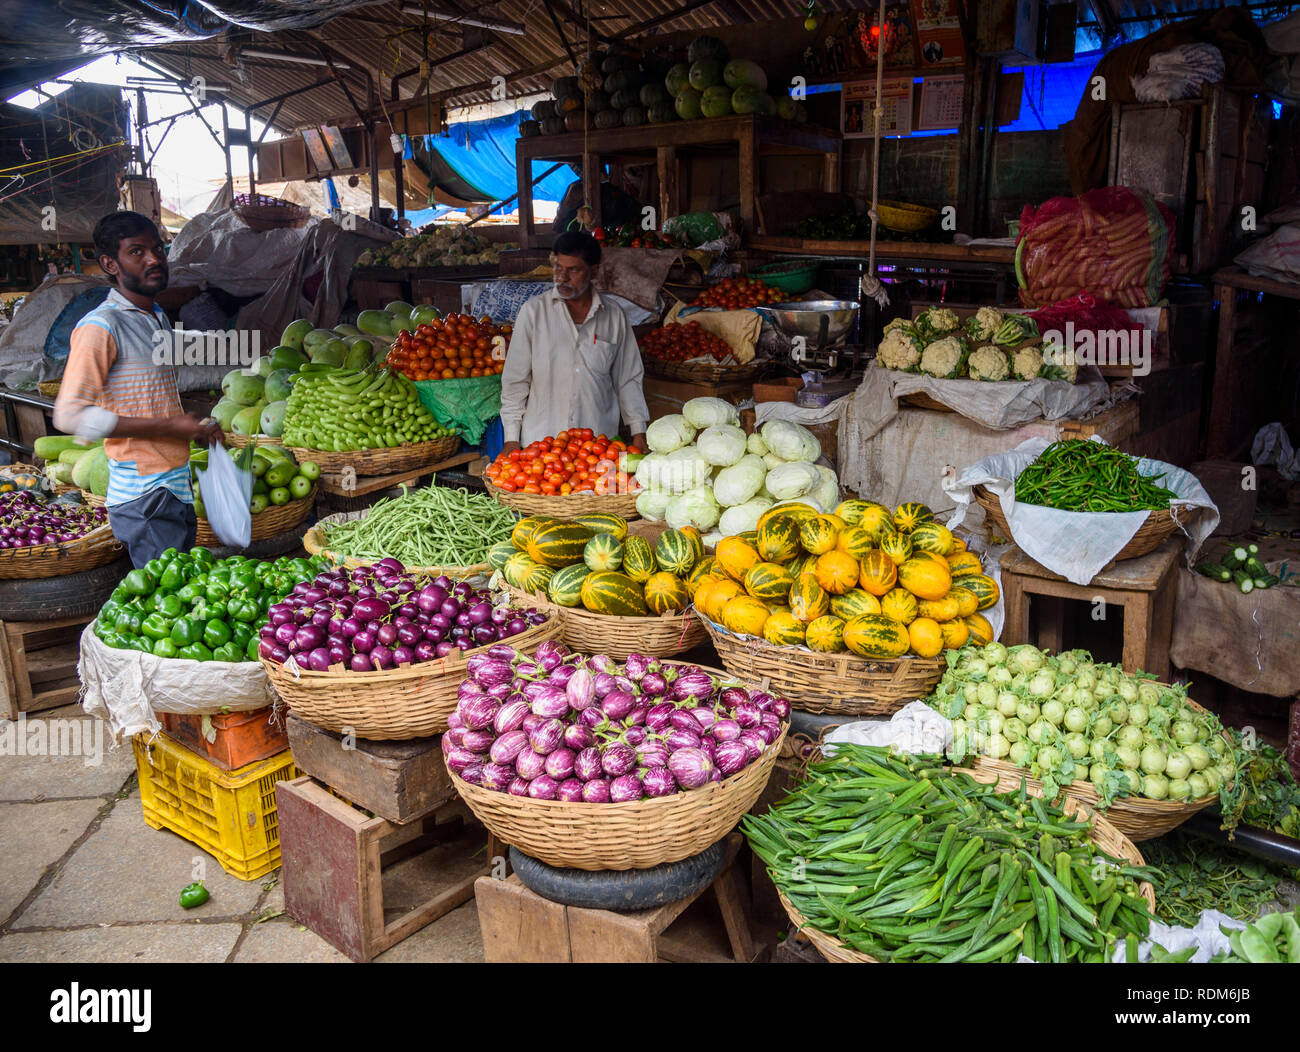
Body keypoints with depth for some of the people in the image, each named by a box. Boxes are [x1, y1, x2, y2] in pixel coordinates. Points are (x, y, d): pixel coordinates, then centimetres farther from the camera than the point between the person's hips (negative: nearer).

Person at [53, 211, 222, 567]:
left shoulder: (159, 319, 16)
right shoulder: (100, 327, -12)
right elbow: (70, 415, -19)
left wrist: (197, 429, 7)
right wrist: (170, 426, -20)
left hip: (177, 490, 8)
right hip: (143, 495, -8)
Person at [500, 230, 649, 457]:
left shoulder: (614, 316, 7)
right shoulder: (534, 311, 3)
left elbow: (628, 379, 13)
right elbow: (515, 380, 4)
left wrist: (639, 434, 8)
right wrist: (511, 438, 0)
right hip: (541, 441, -1)